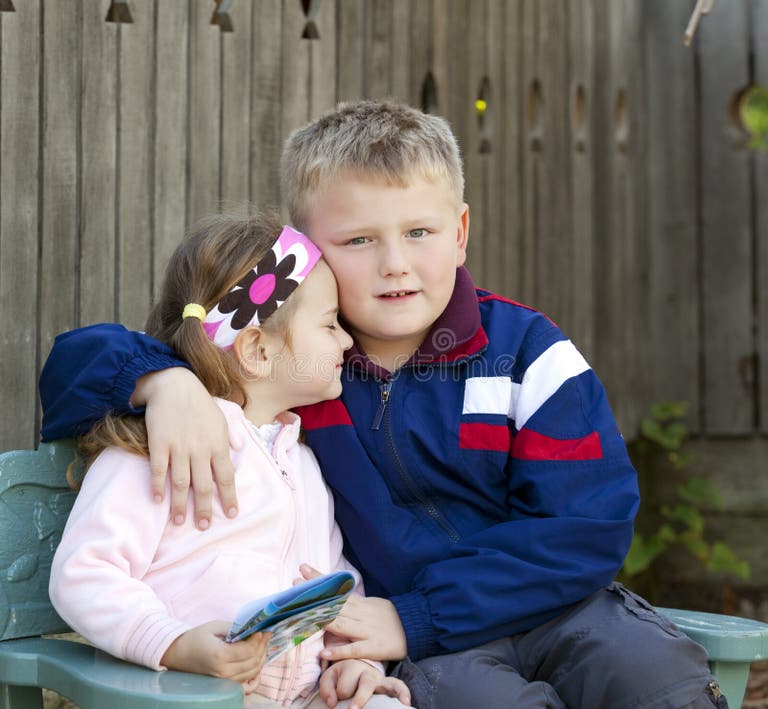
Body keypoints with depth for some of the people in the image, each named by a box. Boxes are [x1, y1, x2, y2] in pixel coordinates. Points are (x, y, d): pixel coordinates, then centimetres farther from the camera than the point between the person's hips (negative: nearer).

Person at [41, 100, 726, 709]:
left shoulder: (525, 352, -2)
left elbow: (589, 527, -10)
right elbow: (79, 356, 4)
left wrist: (414, 617, -17)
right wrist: (163, 380, -22)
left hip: (550, 606, 1)